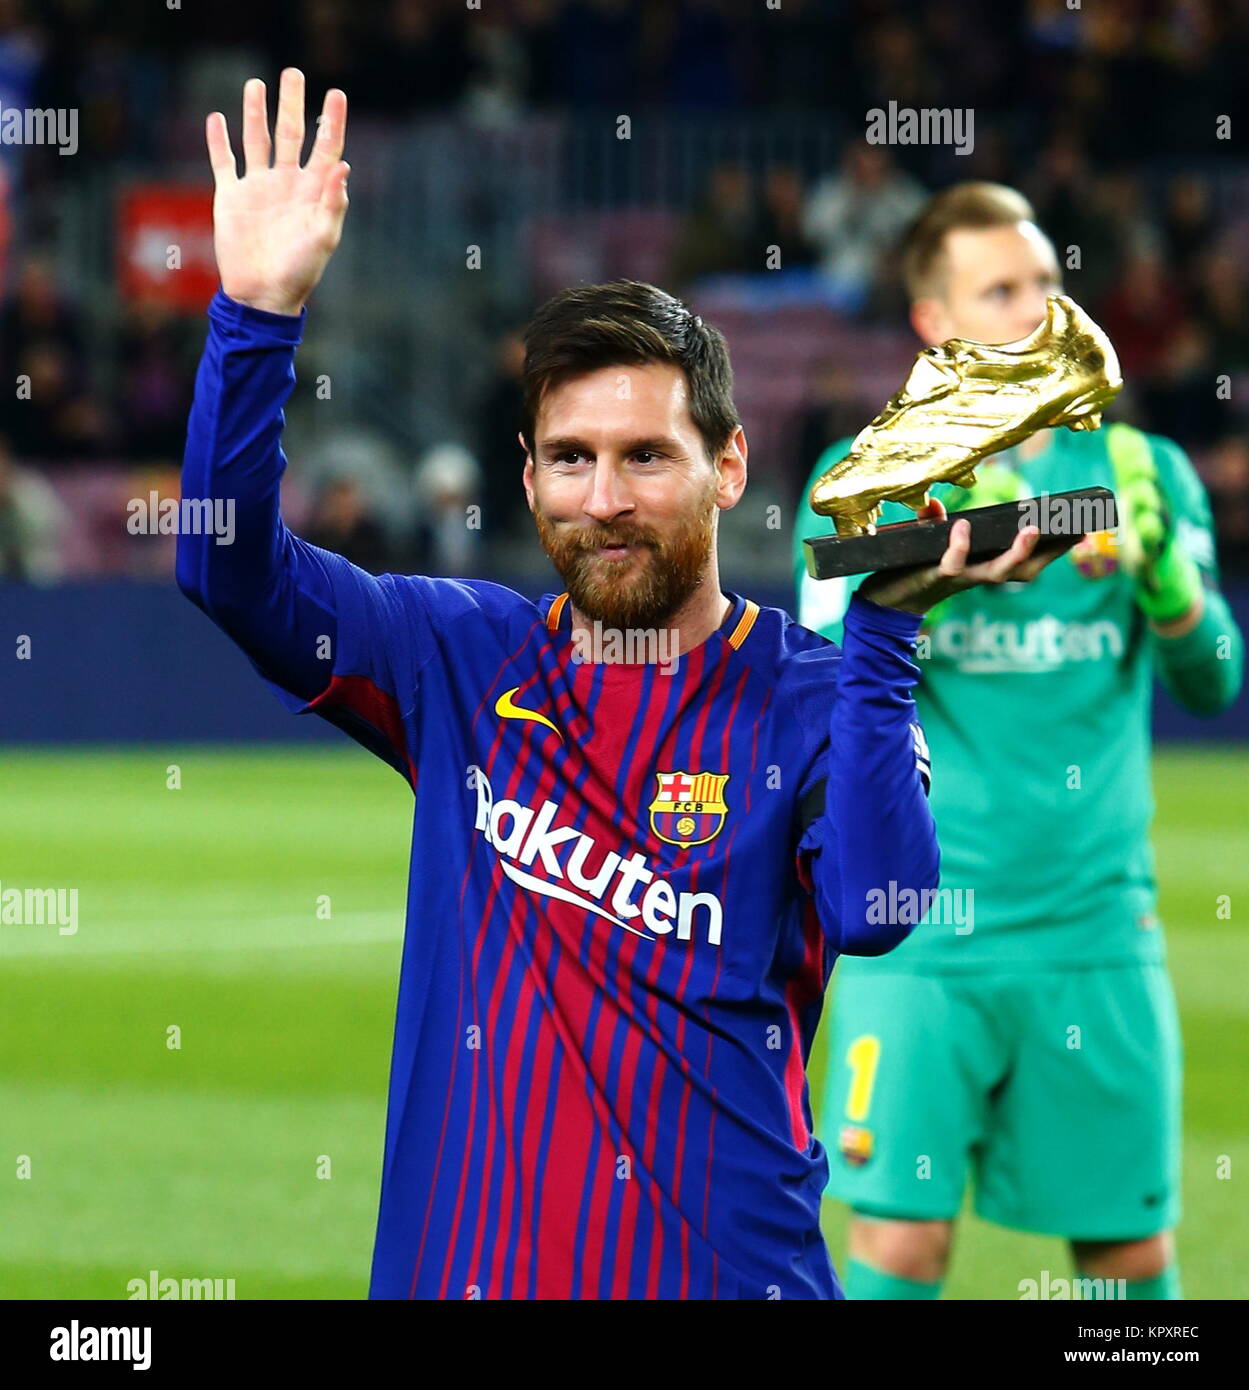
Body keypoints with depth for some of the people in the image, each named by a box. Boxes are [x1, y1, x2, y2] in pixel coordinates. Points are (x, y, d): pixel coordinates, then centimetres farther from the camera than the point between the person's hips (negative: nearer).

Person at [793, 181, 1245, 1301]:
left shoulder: (1141, 472, 7)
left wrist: (1158, 564, -24)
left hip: (1096, 928, 2)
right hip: (919, 934, -2)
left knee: (1135, 1250, 5)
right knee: (899, 1243, -9)